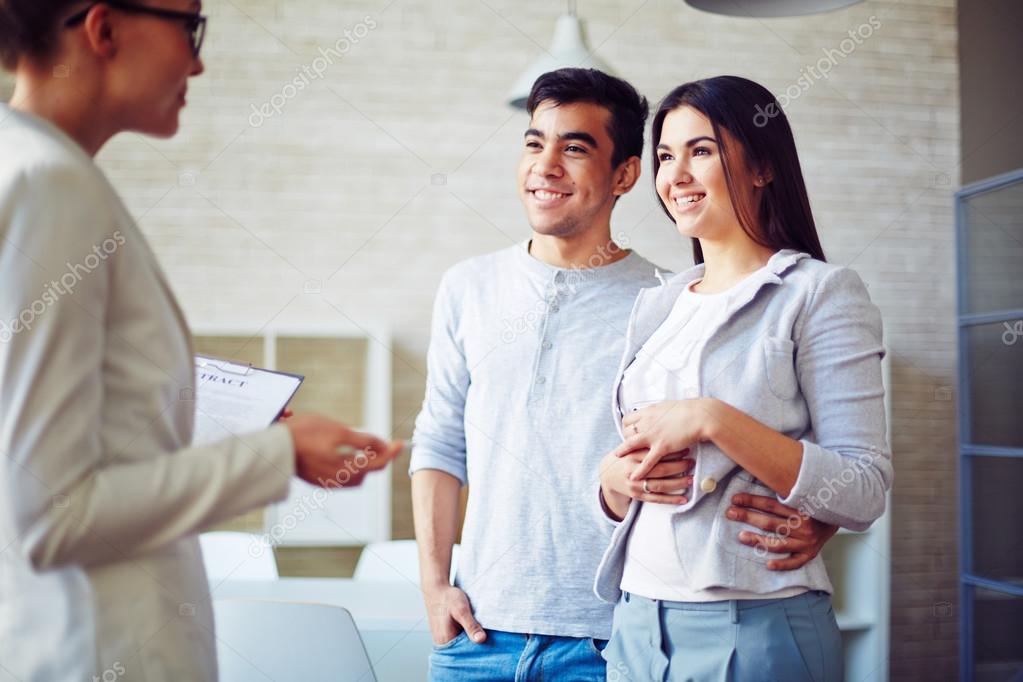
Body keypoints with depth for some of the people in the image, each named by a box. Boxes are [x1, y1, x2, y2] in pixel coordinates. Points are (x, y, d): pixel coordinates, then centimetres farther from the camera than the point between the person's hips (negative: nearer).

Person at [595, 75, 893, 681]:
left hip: (758, 630, -5)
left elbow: (865, 494, -15)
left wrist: (713, 420, -22)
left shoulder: (822, 292, -7)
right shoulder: (656, 305, 11)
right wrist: (615, 477, -5)